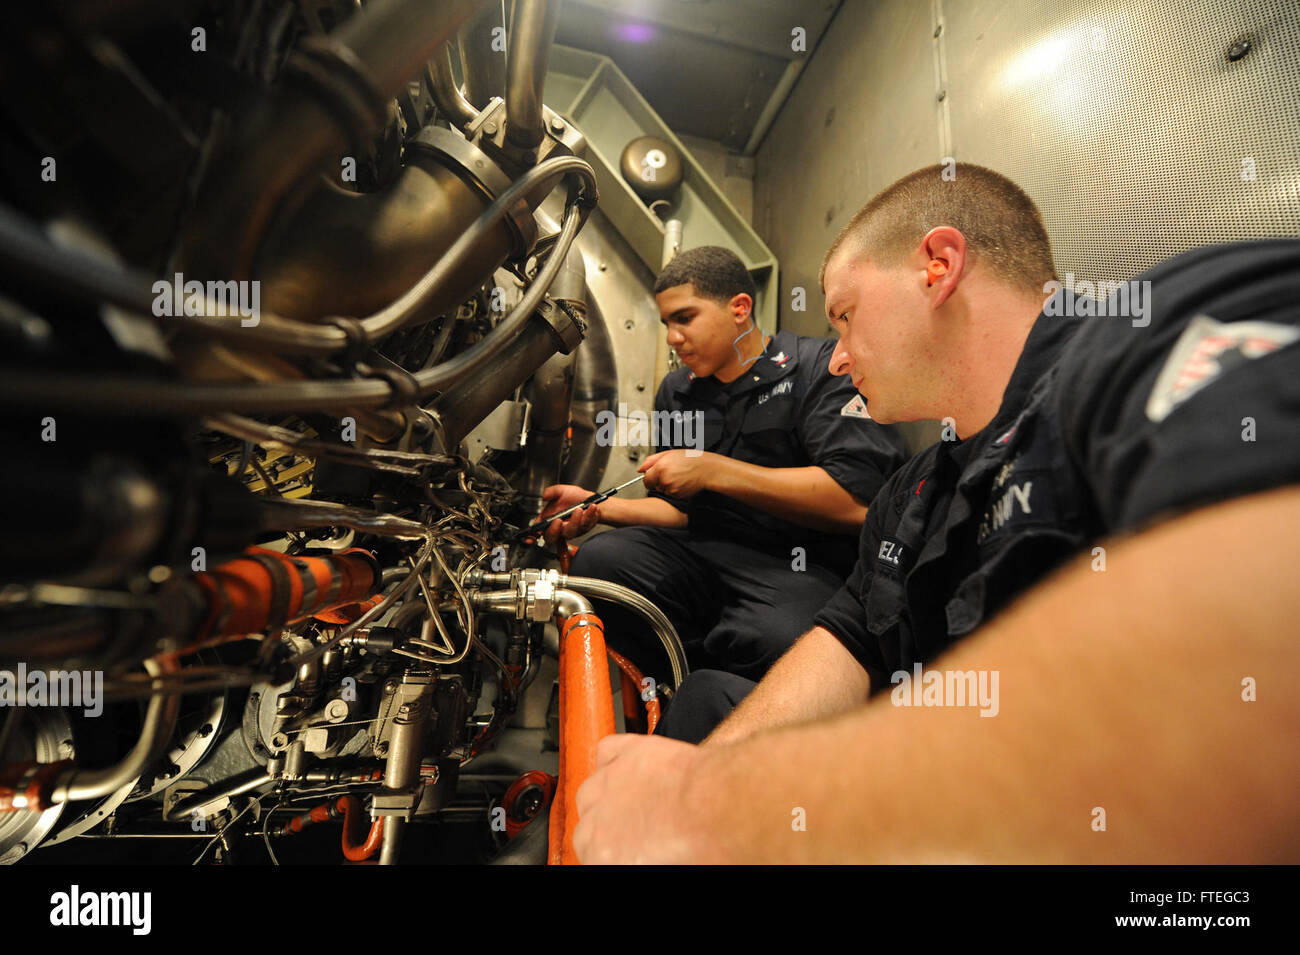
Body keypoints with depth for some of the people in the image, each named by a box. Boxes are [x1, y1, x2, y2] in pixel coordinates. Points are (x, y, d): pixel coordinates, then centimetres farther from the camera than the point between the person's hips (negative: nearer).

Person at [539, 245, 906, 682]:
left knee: (776, 638, -38)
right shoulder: (676, 392, 19)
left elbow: (856, 502, -16)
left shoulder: (823, 367, -2)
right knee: (596, 559, -22)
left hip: (797, 566, -5)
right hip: (701, 552, 6)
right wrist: (595, 505, 5)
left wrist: (713, 470, -16)